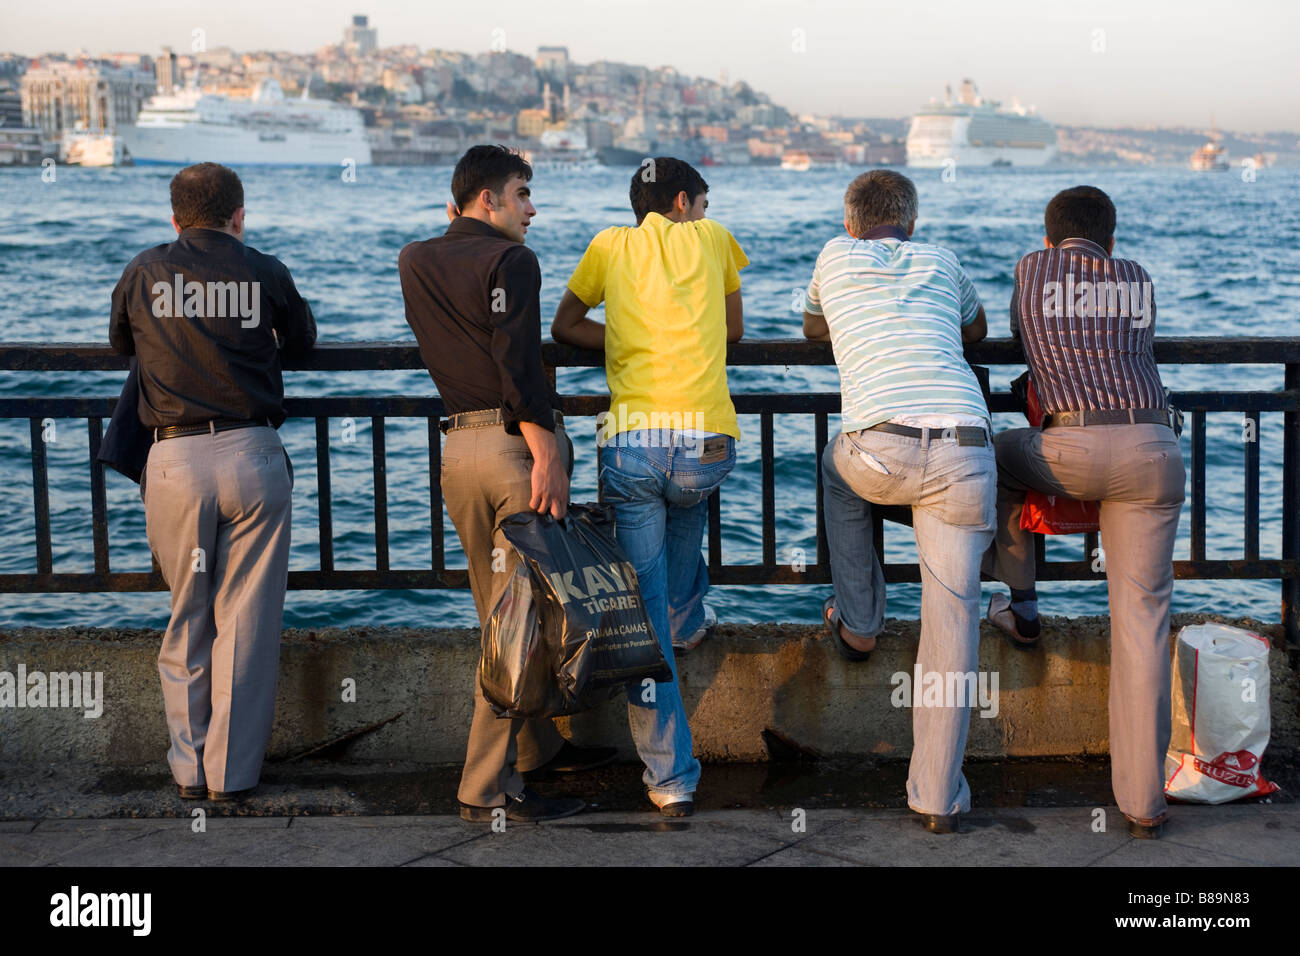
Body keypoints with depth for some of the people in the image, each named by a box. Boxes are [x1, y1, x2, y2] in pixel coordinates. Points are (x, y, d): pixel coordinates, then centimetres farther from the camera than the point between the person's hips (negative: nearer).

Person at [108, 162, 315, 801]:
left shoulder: (144, 273, 7)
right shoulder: (265, 272, 4)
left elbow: (120, 345, 25)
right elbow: (301, 341, 20)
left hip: (175, 459, 1)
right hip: (253, 454, -1)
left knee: (186, 621, 13)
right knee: (246, 621, 5)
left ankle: (189, 769, 17)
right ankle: (233, 773, 8)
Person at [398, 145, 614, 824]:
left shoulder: (415, 261, 15)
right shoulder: (510, 260, -8)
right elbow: (518, 364, -19)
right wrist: (548, 457, -21)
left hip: (459, 445, 8)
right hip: (517, 442, -8)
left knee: (502, 614, 18)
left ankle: (536, 747, 32)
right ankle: (489, 788, -3)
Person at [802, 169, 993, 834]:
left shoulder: (837, 255, 22)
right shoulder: (943, 262, 26)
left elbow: (813, 328, 43)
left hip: (884, 450, -1)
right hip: (965, 449, 2)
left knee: (840, 466, 36)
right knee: (952, 621, 8)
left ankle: (857, 624, 36)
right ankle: (939, 796, 10)